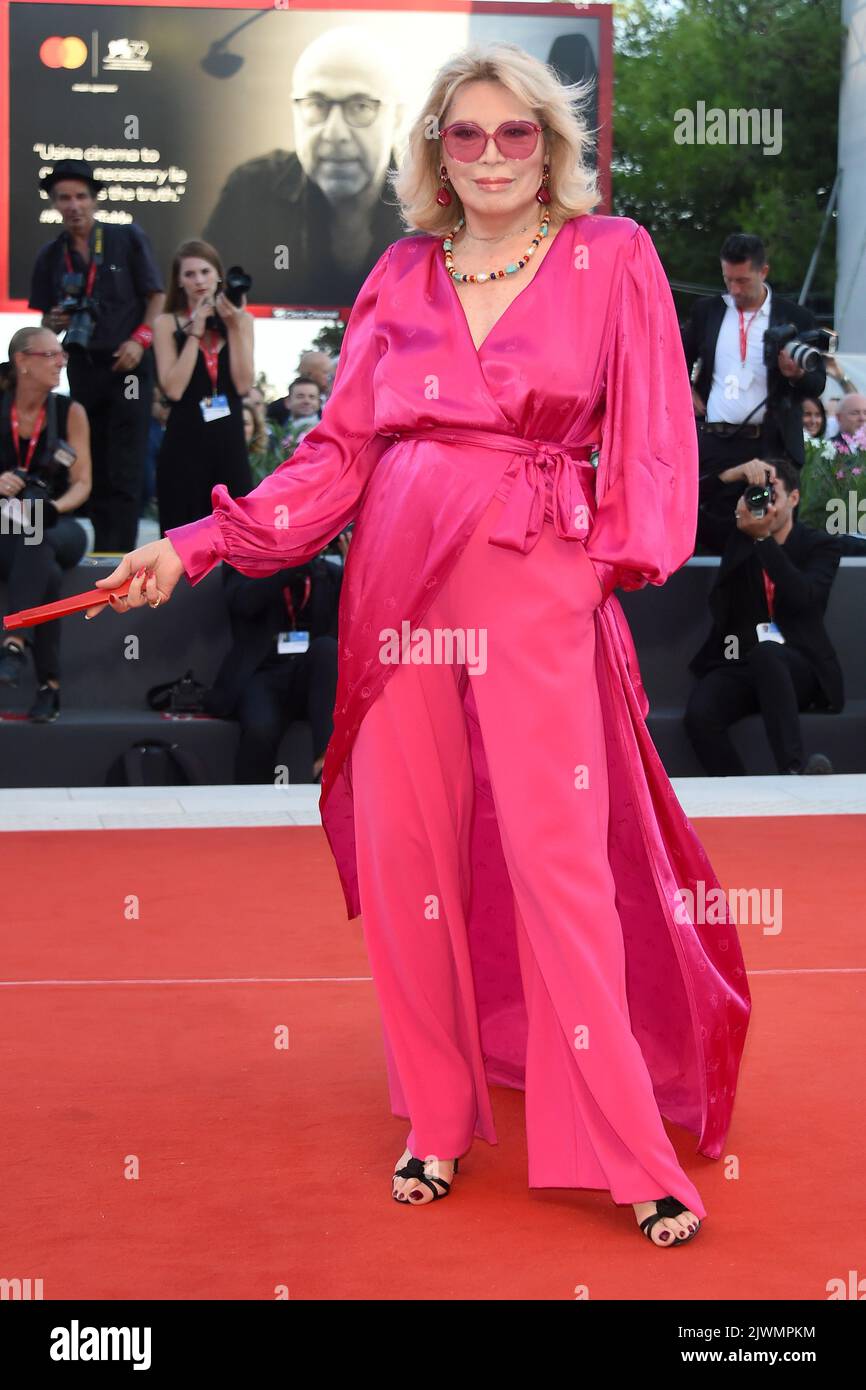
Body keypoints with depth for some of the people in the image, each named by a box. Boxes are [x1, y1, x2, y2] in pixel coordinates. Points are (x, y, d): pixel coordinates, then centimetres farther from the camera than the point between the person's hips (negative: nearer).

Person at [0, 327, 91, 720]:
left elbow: (82, 484, -1)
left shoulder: (70, 412, 3)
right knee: (46, 571, -35)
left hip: (58, 528, 0)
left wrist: (54, 507, -21)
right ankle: (49, 685, -36)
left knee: (35, 541, -38)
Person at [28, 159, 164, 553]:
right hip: (82, 367, 4)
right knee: (93, 468, 6)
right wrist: (54, 322, -8)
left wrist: (140, 340, -12)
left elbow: (157, 296, 2)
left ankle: (119, 554, -10)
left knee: (124, 469, -8)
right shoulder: (50, 256, 8)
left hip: (127, 363, -4)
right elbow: (47, 321, 15)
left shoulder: (128, 238, 0)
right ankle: (100, 551, 11)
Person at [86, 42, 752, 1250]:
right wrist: (196, 545, 3)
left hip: (537, 586, -3)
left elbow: (653, 428, 3)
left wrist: (632, 551, -12)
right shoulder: (402, 276, 12)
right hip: (402, 583, 3)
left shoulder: (610, 258, 6)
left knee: (558, 858, -6)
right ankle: (437, 1118, 21)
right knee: (407, 856, 4)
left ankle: (634, 1153, 3)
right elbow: (340, 450, 10)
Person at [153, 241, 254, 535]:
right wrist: (195, 332, -11)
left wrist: (234, 329, -9)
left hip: (230, 440, 2)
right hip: (184, 441, -2)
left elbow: (243, 385, -3)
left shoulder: (241, 320, 8)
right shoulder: (167, 323, 2)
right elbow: (173, 389, -10)